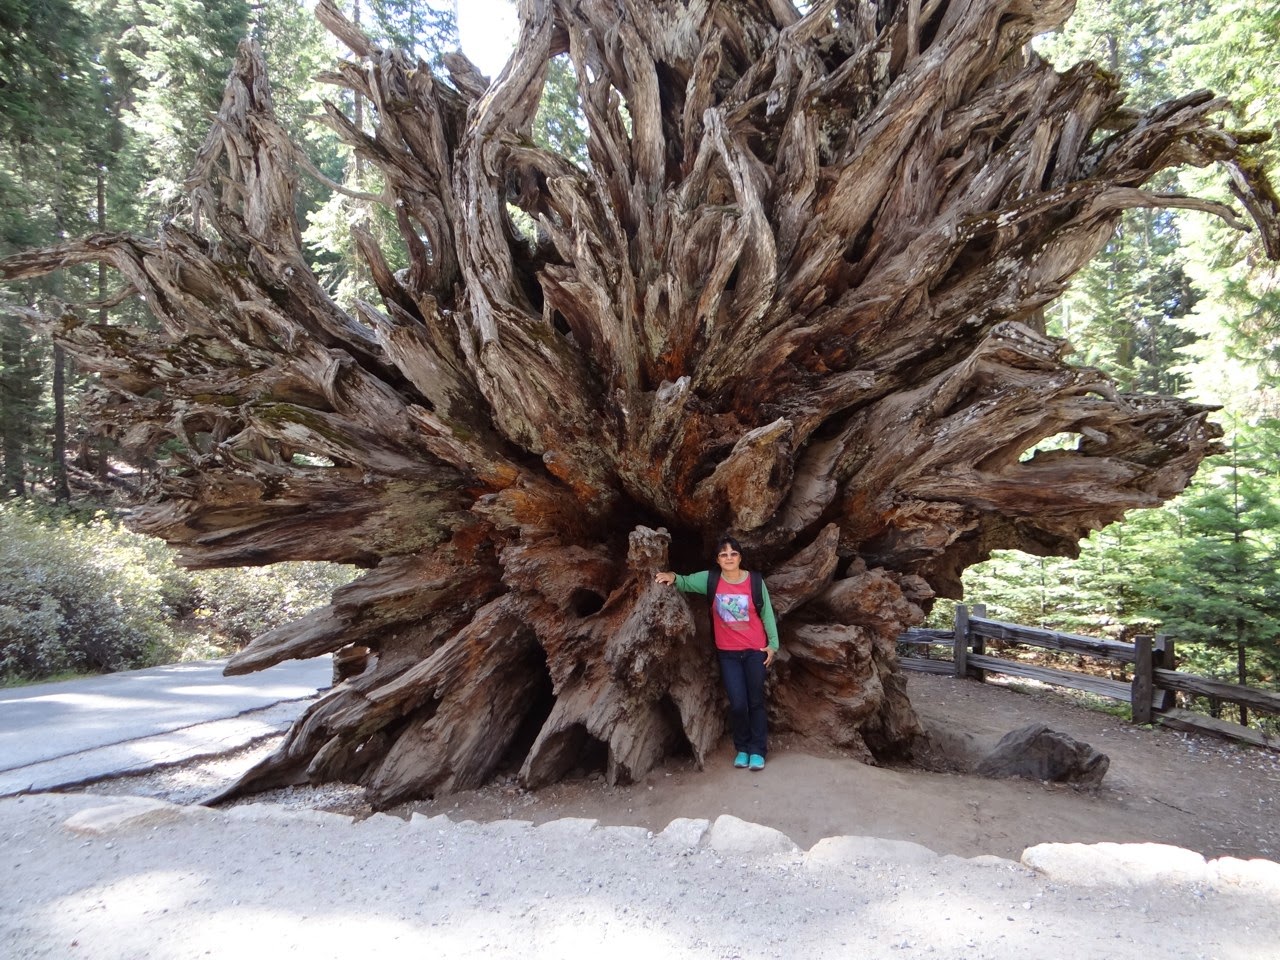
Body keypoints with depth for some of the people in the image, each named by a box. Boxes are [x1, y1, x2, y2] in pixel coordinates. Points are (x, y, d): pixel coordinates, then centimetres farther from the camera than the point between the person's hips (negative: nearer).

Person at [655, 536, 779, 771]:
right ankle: (742, 748, 22)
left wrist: (773, 644, 1)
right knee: (738, 704, 0)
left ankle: (757, 750, 19)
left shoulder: (755, 581, -8)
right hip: (728, 653, 1)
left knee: (756, 702, 8)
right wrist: (673, 577, -19)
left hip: (755, 650, -1)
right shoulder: (709, 579, -7)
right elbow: (685, 583, 4)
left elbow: (767, 613, 1)